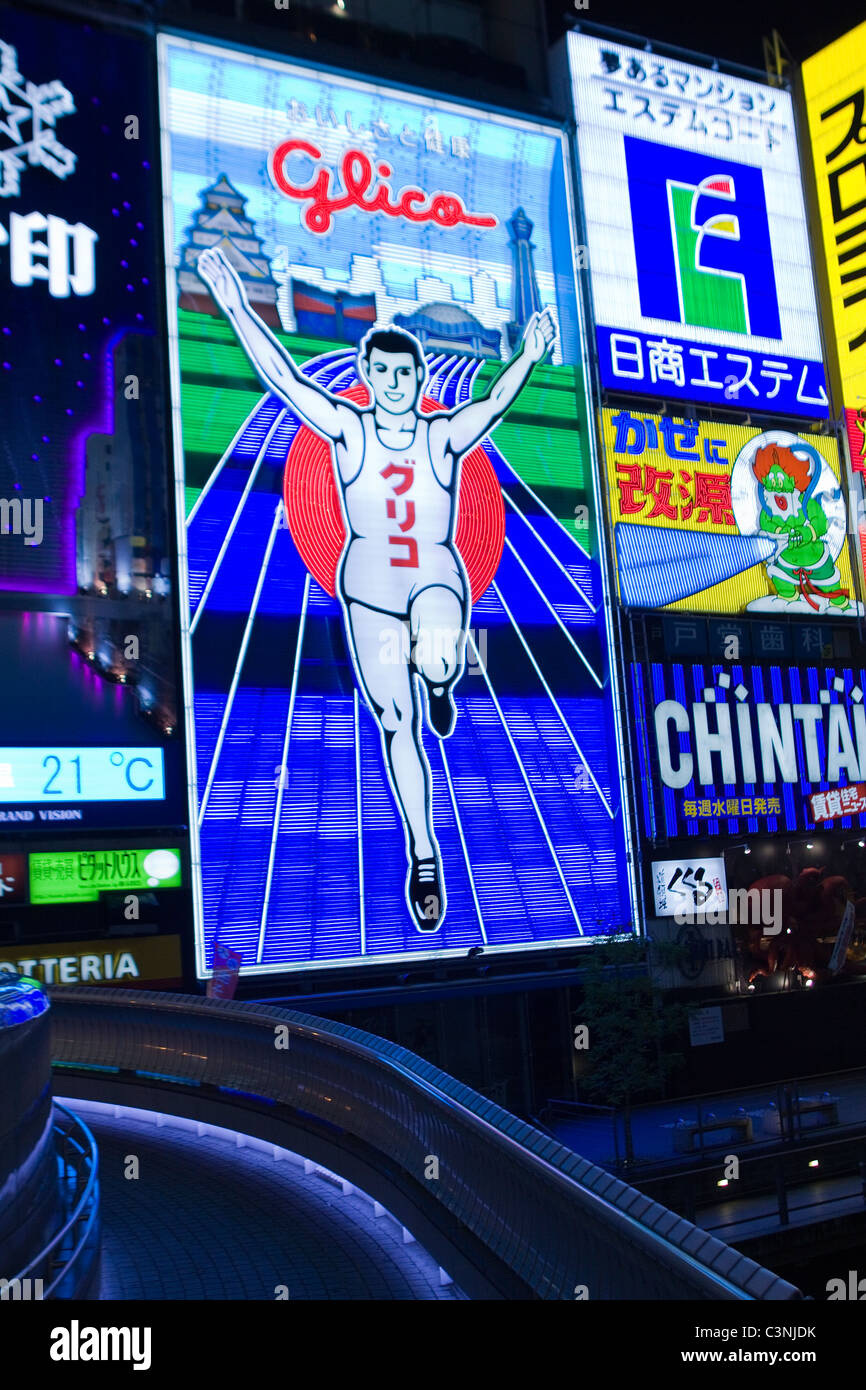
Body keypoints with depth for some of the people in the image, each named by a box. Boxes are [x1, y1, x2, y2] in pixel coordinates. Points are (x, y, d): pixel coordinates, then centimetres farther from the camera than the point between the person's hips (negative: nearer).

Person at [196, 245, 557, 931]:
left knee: (435, 661, -37)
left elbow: (495, 401, -18)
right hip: (368, 589, 1)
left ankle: (440, 684, 4)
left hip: (438, 579, -1)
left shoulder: (444, 435, -2)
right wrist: (238, 308, -19)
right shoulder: (347, 429, -2)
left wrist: (528, 357, -36)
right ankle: (423, 853, 19)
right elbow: (283, 377, -10)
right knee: (396, 727, 4)